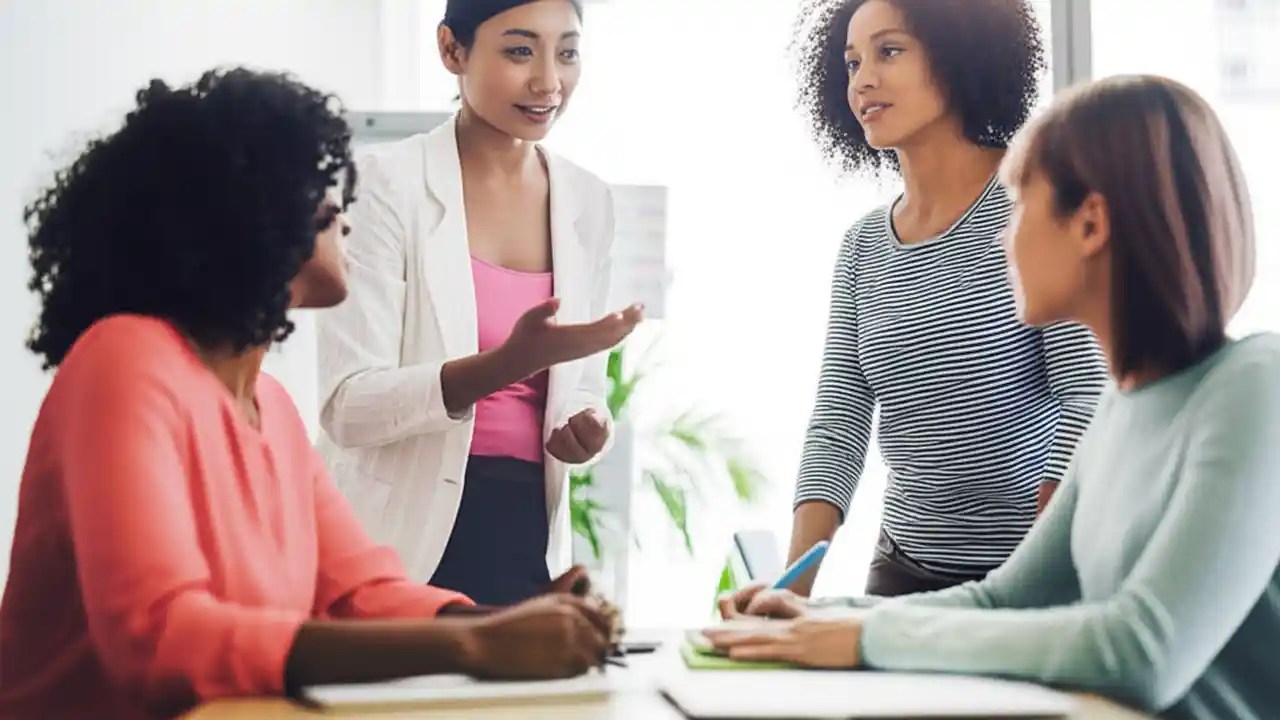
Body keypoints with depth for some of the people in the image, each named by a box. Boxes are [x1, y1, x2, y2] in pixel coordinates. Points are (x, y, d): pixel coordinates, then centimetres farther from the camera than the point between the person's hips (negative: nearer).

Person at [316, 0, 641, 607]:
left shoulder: (589, 201, 6)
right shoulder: (391, 183, -9)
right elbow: (348, 406, -16)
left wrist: (584, 426, -6)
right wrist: (510, 362, -29)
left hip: (529, 537, 5)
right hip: (403, 549, -5)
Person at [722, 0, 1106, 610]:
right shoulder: (863, 249, 7)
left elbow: (1088, 396, -14)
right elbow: (837, 427, 1)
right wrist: (794, 582, -13)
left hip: (1034, 580, -5)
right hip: (906, 572, 5)